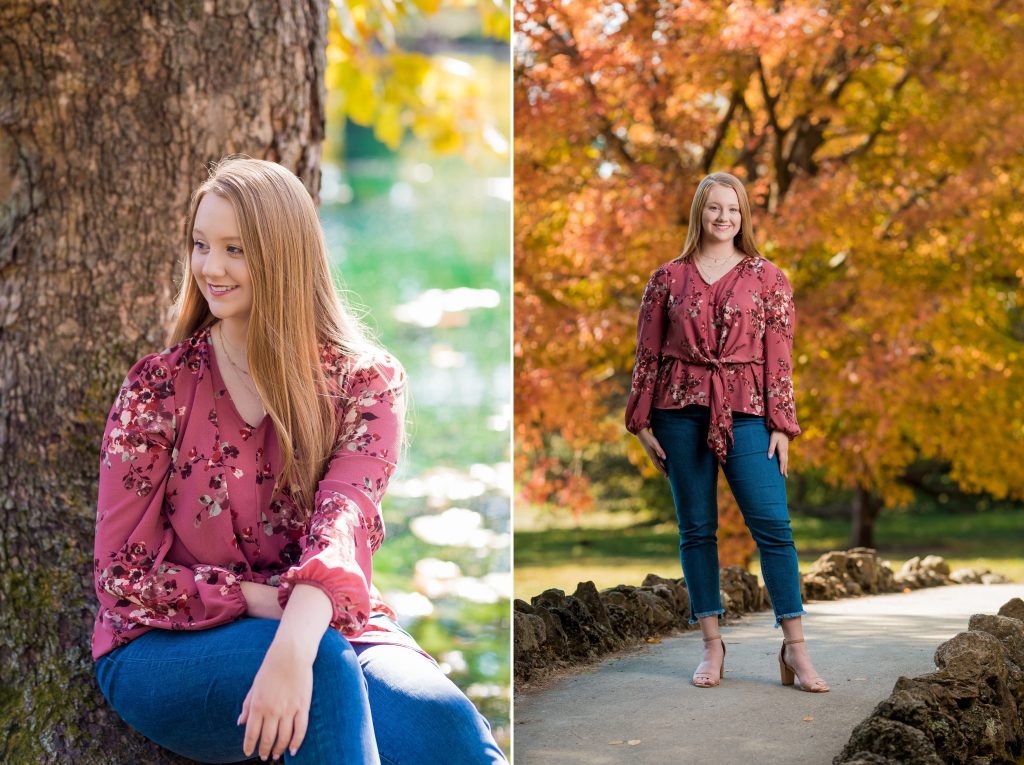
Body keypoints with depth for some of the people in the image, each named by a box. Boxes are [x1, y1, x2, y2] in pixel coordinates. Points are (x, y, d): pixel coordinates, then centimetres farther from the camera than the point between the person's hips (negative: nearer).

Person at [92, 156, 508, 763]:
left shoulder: (366, 381, -1)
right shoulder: (159, 388, -1)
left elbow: (343, 516, -21)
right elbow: (122, 575, -2)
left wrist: (294, 645, -40)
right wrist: (260, 601, -16)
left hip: (321, 628, 1)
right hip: (168, 647, 0)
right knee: (325, 669, -35)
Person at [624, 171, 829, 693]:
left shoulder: (767, 278, 6)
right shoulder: (668, 278, 8)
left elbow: (779, 357, 3)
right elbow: (648, 352, 9)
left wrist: (781, 425, -3)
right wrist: (642, 423, 5)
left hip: (744, 411, -1)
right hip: (681, 410, 1)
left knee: (773, 523, -9)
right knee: (695, 528, 4)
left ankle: (795, 649, -6)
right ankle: (712, 645, 11)